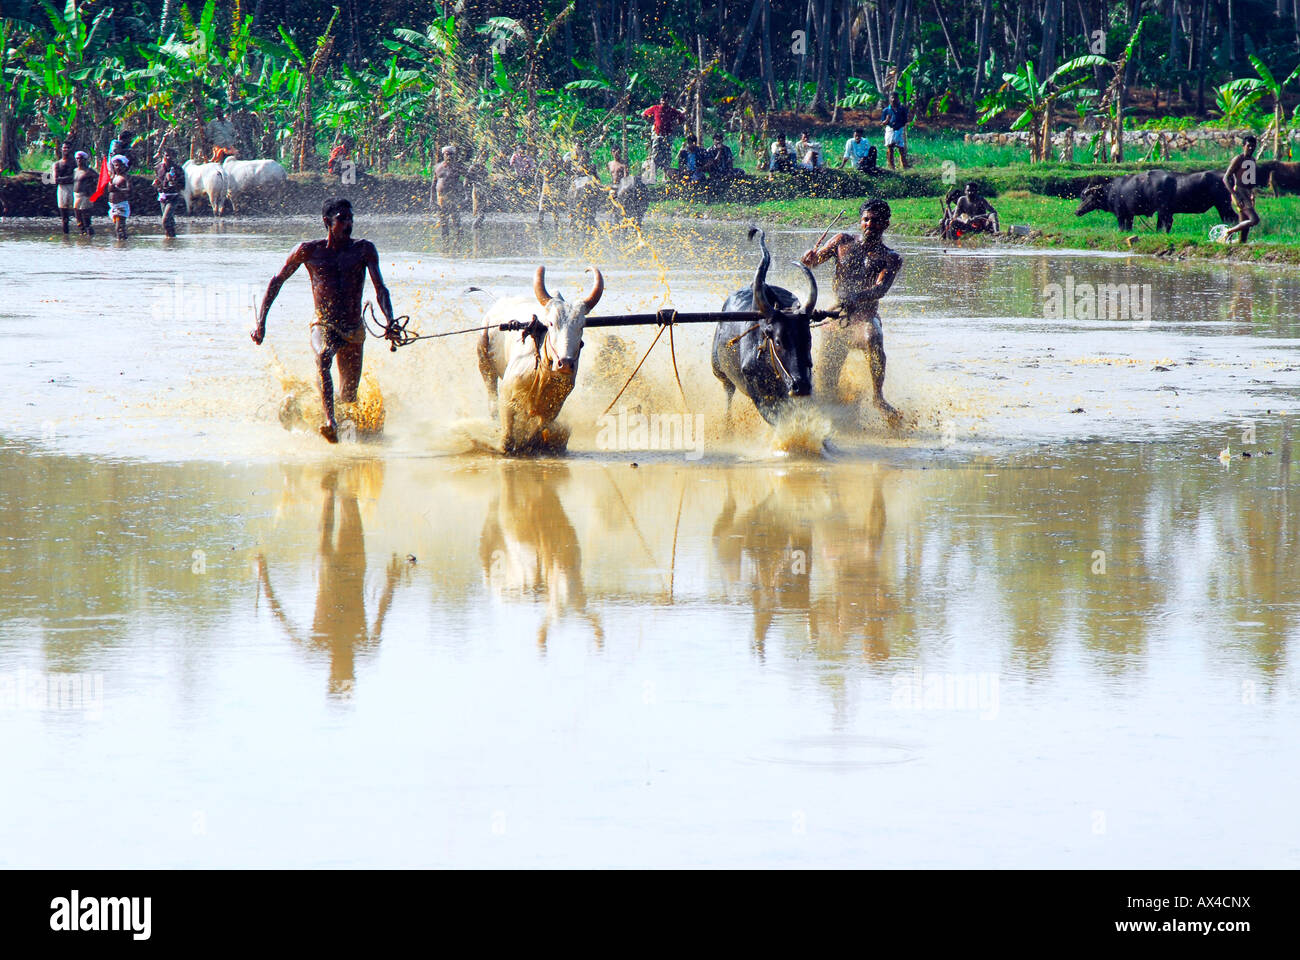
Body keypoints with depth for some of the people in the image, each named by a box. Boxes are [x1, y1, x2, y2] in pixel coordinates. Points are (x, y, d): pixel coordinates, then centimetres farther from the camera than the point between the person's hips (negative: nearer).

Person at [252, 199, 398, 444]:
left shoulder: (364, 249, 0)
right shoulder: (309, 250, -1)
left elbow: (380, 288, -8)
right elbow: (277, 281, 9)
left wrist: (390, 320, -26)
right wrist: (261, 321, 4)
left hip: (354, 329, 2)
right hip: (323, 325, -2)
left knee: (348, 396, 6)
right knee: (323, 357, -37)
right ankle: (330, 421, -47)